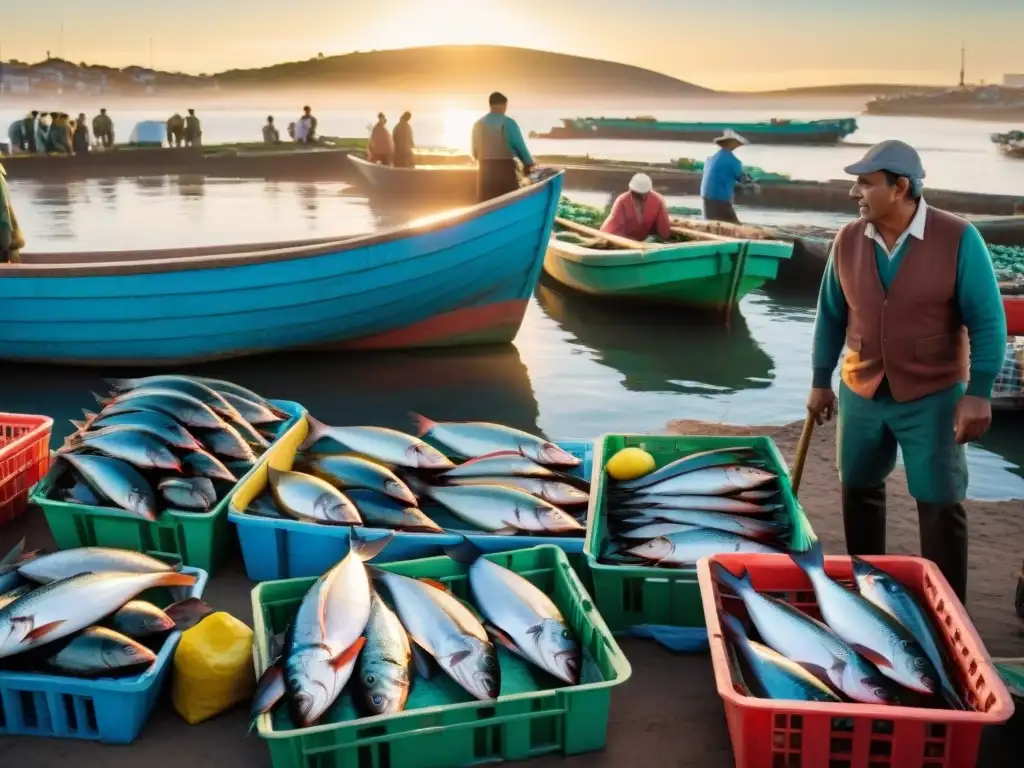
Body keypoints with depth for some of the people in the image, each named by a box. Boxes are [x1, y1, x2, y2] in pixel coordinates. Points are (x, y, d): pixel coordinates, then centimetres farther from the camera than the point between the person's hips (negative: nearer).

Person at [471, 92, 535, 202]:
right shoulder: (508, 123, -8)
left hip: (485, 169, 5)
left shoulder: (478, 124, 6)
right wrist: (530, 164, 12)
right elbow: (520, 146, -4)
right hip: (505, 168, -4)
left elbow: (474, 150, 13)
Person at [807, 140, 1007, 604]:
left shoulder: (958, 239, -14)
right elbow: (830, 316, 6)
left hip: (933, 397, -4)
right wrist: (820, 381, 9)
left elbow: (987, 321, -12)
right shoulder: (848, 241, -3)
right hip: (861, 393, 4)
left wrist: (978, 393, -18)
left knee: (940, 504, 2)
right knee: (858, 489, 15)